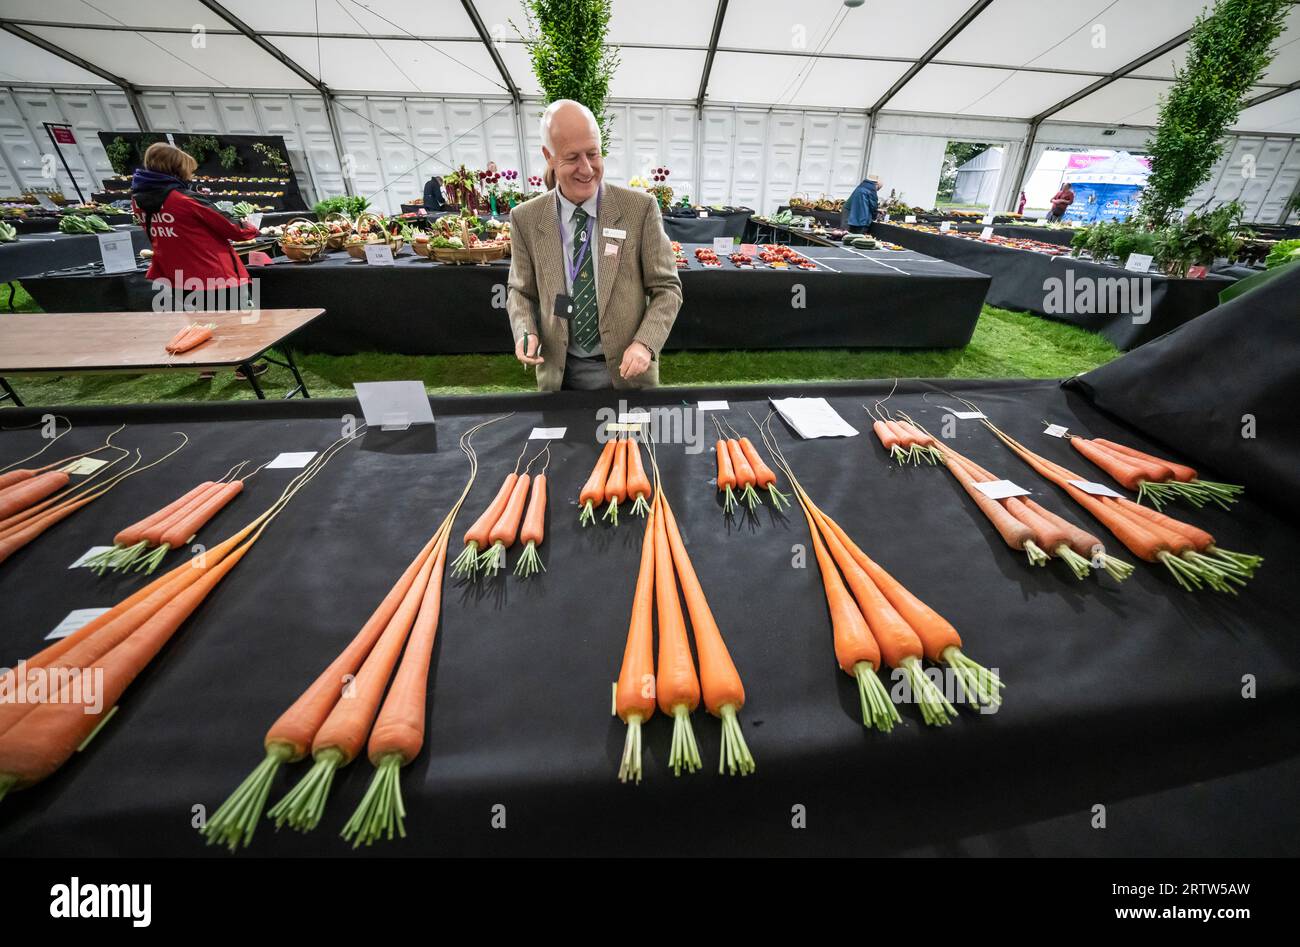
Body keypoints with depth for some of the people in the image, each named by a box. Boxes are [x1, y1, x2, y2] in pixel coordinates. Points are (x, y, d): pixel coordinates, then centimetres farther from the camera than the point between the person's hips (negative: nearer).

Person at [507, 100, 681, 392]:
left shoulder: (640, 208, -8)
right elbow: (521, 292, 8)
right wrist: (526, 332, -12)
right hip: (559, 371, 2)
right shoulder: (526, 219, -2)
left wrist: (645, 343, -20)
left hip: (627, 368, -1)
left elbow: (667, 288, -5)